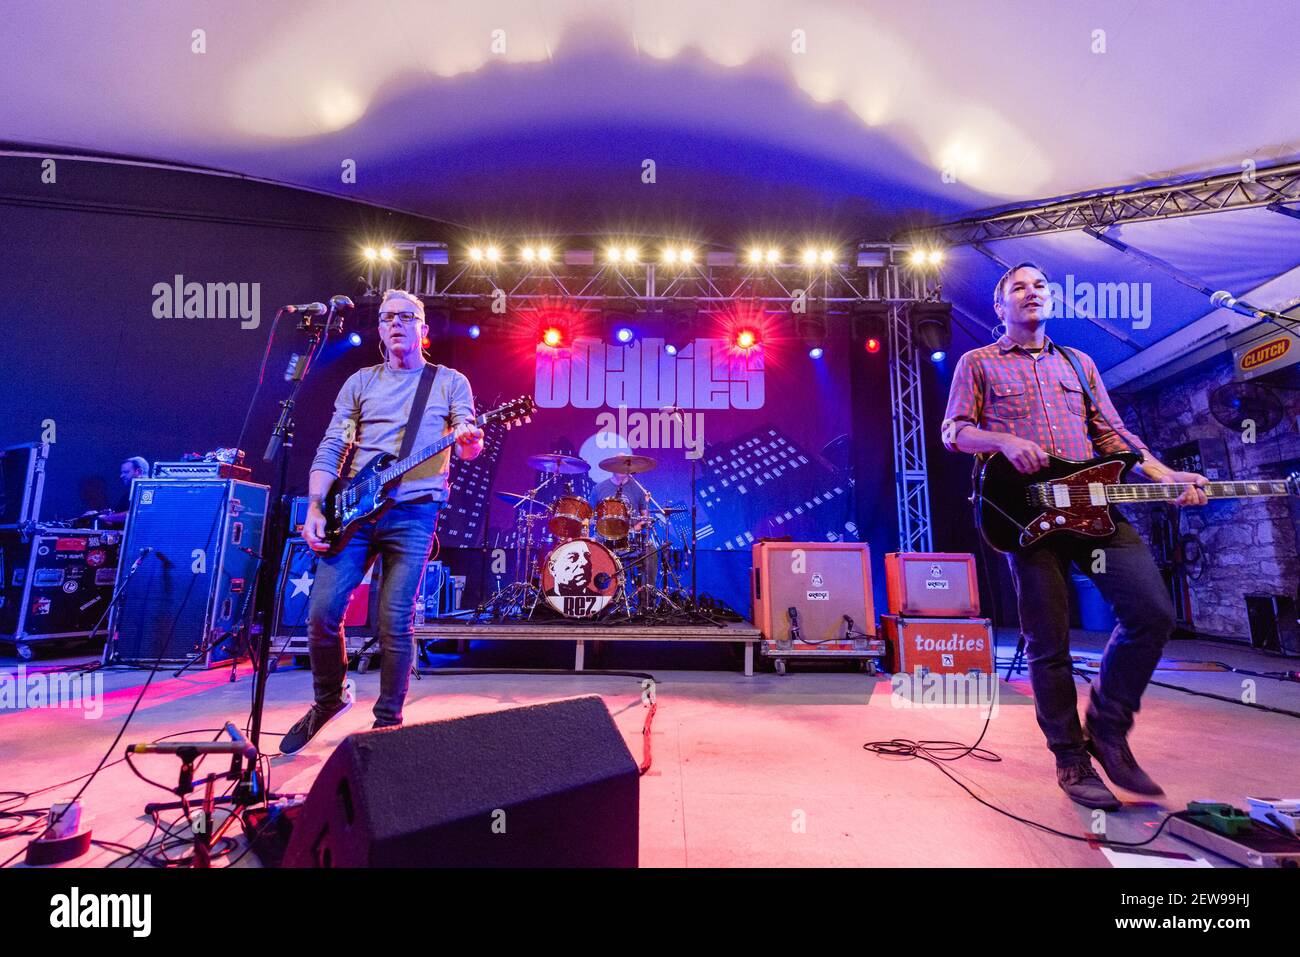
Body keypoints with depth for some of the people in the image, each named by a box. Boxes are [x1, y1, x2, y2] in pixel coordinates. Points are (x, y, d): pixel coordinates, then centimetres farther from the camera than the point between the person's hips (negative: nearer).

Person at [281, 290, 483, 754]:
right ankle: (330, 698, 26)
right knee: (322, 613, -1)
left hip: (413, 512, -3)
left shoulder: (450, 382, 10)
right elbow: (330, 449, 10)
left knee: (394, 623, -4)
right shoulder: (360, 381, 15)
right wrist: (315, 507, -3)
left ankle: (387, 721, 15)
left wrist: (469, 441, -26)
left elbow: (469, 443, -1)